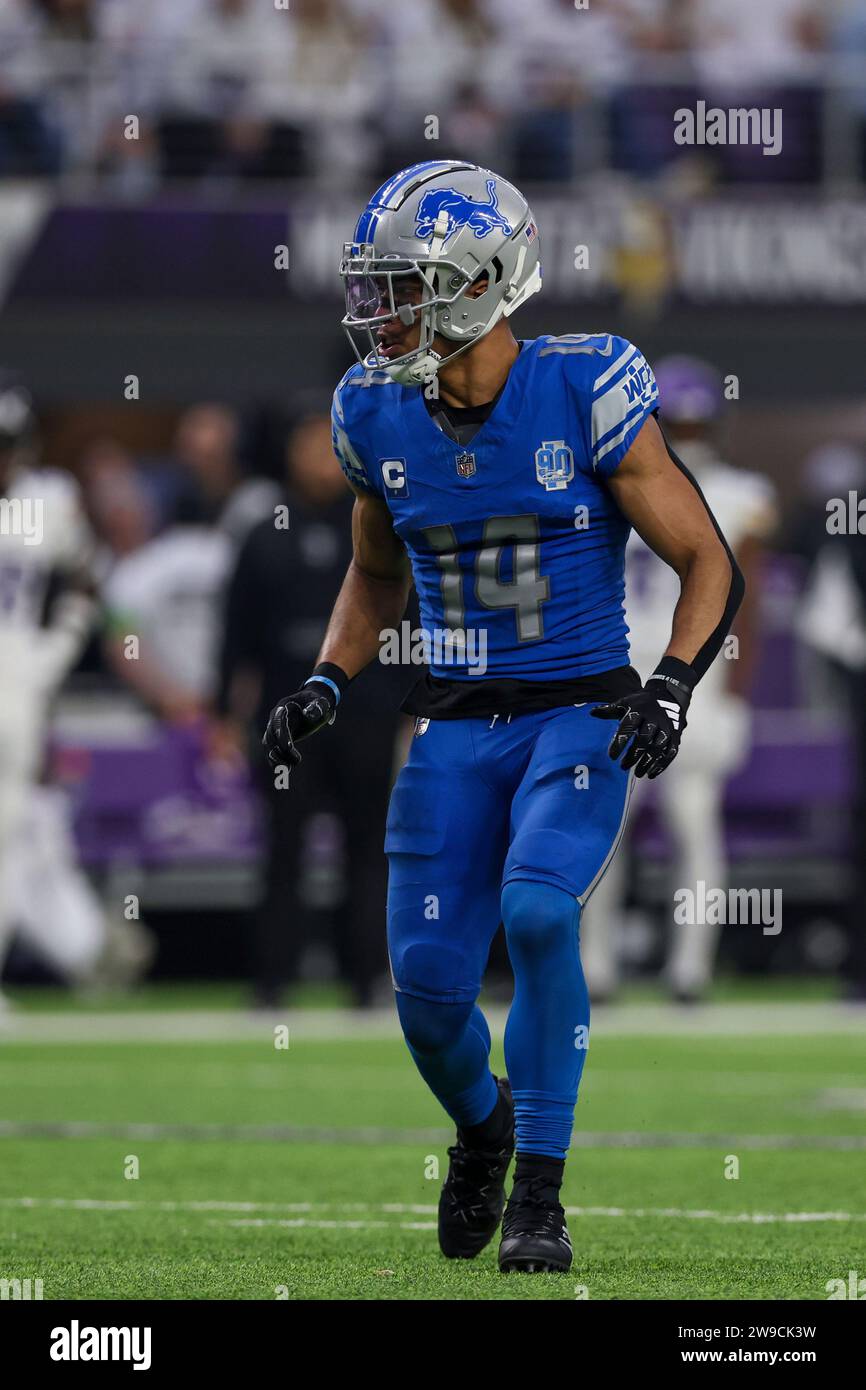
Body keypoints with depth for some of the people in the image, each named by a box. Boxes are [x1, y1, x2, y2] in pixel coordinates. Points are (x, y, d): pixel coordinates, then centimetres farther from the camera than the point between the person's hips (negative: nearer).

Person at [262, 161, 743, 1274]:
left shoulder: (585, 391, -14)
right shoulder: (378, 413, 0)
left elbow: (709, 565, -8)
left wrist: (670, 689, -22)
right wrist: (328, 684, 3)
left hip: (580, 718, -4)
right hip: (455, 728, 4)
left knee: (536, 909, -29)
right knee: (428, 989, -2)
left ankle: (539, 1195, -15)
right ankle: (483, 1124, 34)